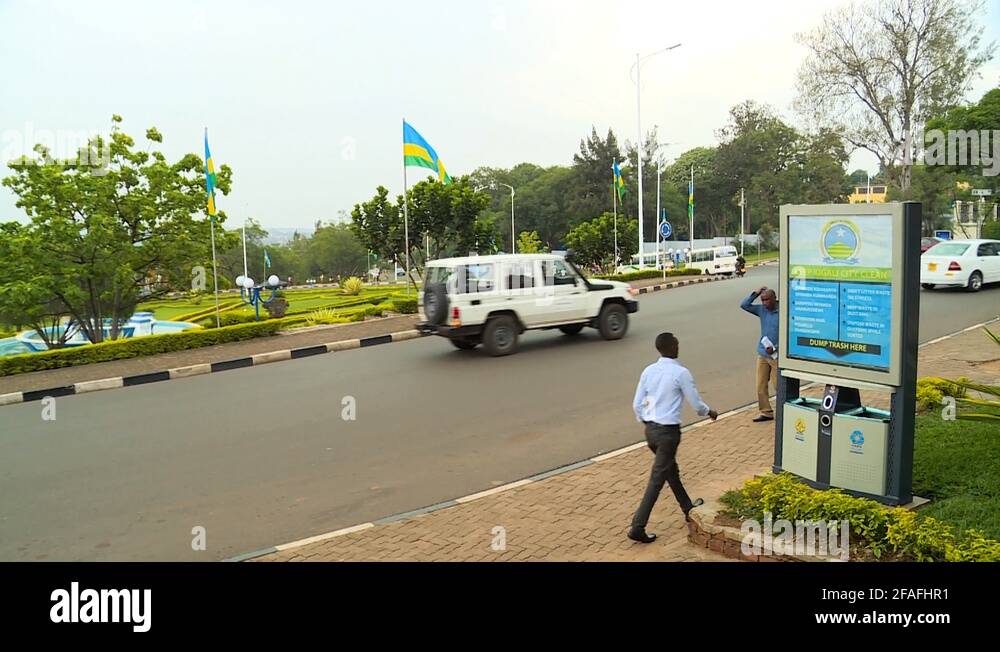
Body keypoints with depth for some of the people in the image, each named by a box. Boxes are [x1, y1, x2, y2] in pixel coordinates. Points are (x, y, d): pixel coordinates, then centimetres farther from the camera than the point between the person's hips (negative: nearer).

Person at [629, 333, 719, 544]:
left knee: (671, 470, 25)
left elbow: (637, 404, 6)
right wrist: (710, 413, 15)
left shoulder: (649, 371, 2)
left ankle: (688, 508, 46)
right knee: (657, 479, -2)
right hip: (668, 431, -7)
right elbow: (696, 403, -6)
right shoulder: (681, 373, -14)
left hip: (650, 429, 7)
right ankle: (638, 527, -4)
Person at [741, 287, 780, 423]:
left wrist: (775, 348, -21)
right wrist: (756, 293, -4)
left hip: (776, 355, -6)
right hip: (762, 354, 6)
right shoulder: (762, 310, 5)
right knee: (761, 386, 6)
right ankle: (766, 412, 16)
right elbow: (744, 305, 5)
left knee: (778, 385, 0)